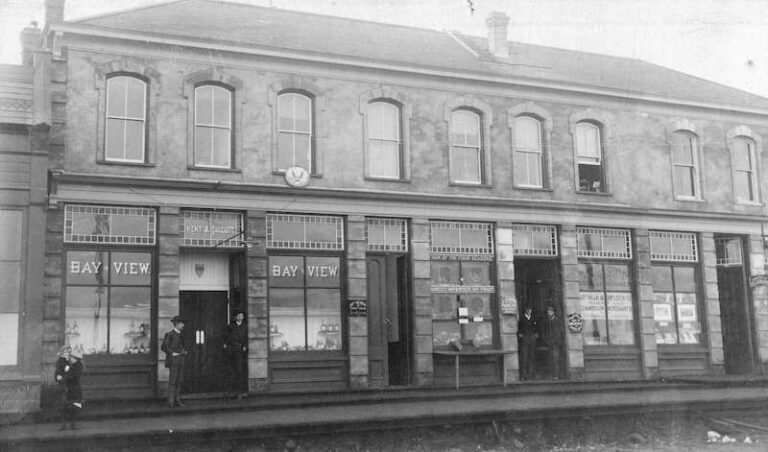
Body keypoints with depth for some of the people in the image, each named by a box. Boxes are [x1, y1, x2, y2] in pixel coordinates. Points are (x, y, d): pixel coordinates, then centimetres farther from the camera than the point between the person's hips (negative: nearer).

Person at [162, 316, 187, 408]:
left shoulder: (179, 335, 17)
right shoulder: (170, 334, -6)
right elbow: (163, 347, -10)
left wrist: (185, 351, 9)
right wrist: (172, 353, -13)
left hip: (180, 360, 8)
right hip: (173, 360, -8)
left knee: (180, 381, 6)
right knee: (173, 381, -7)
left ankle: (177, 400, 10)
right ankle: (171, 402, -5)